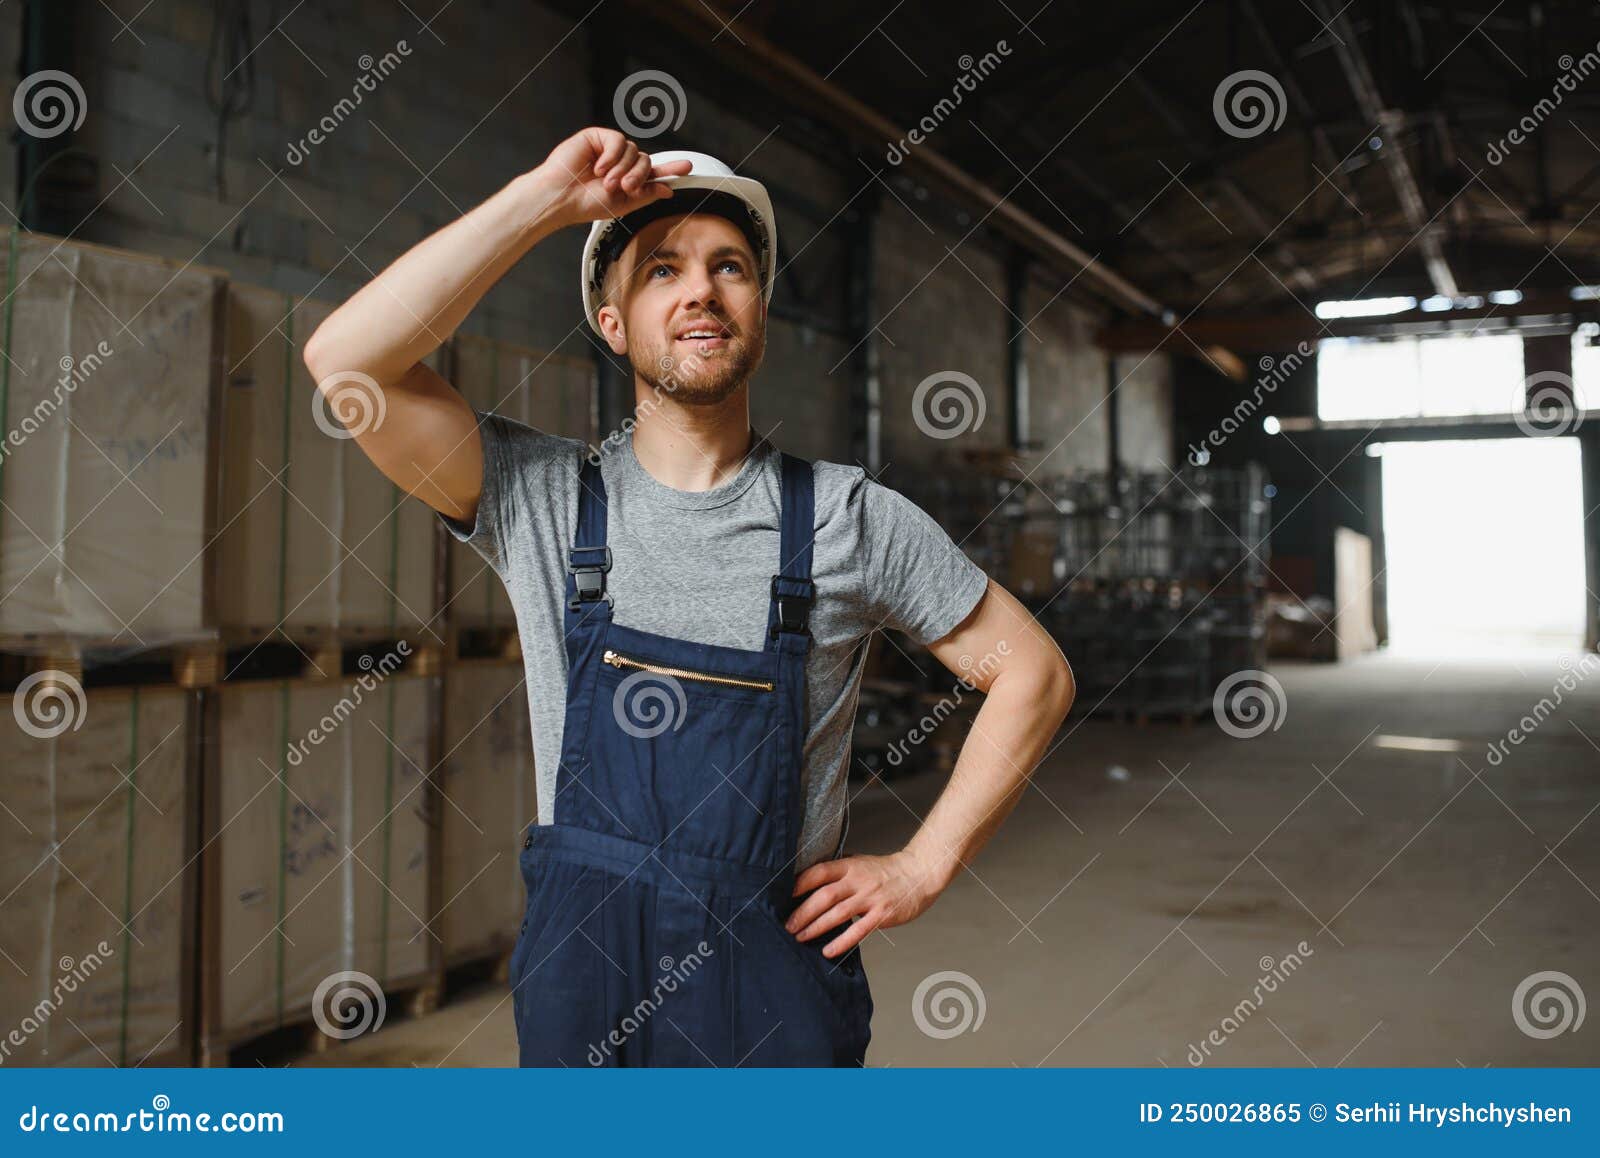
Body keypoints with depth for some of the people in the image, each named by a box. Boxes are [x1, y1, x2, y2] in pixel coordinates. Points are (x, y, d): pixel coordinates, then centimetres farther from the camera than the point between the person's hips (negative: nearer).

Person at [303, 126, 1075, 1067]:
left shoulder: (851, 518, -4)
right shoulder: (540, 496, -3)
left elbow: (1033, 672, 2)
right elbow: (345, 358, -15)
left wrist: (922, 869, -4)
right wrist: (549, 198, -16)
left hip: (777, 993, 0)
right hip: (581, 979, 1)